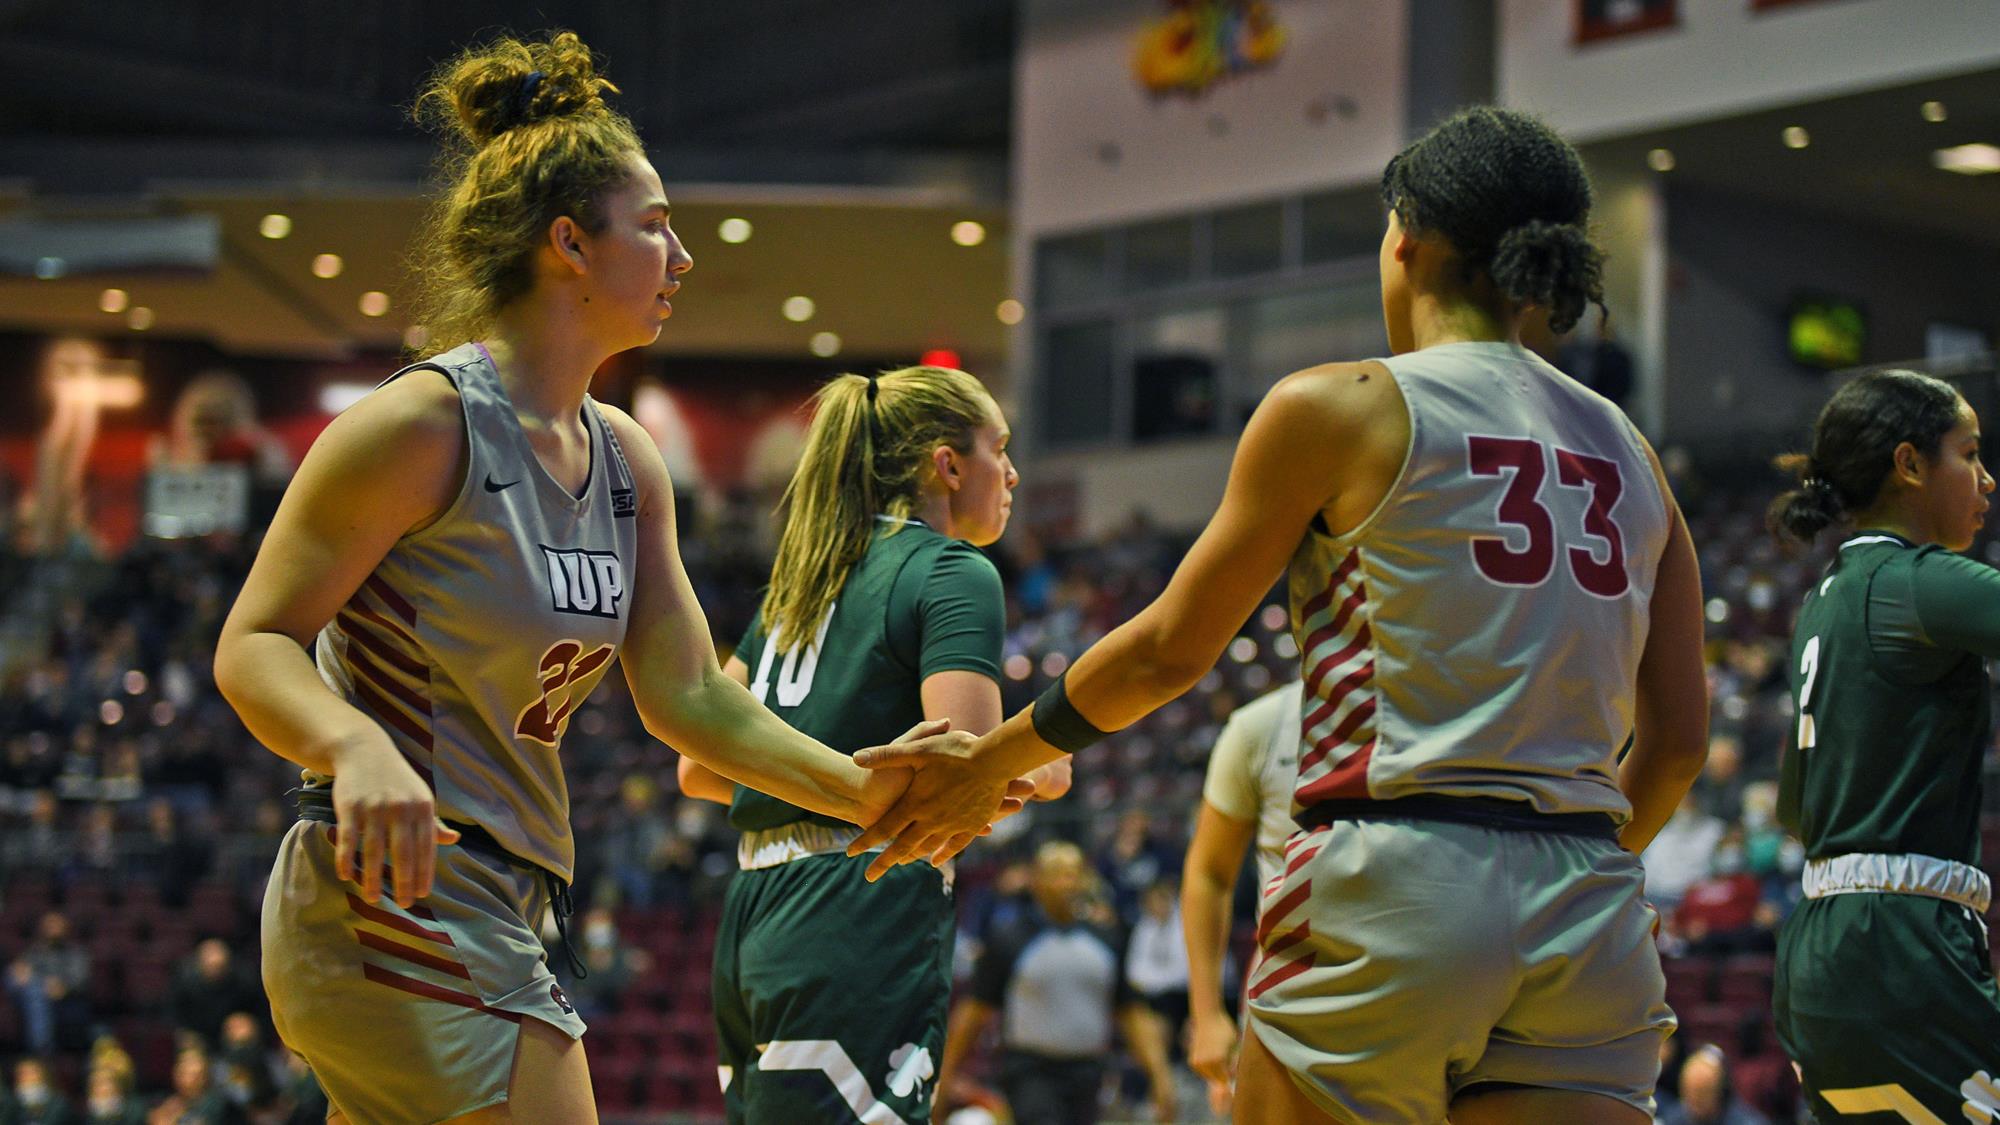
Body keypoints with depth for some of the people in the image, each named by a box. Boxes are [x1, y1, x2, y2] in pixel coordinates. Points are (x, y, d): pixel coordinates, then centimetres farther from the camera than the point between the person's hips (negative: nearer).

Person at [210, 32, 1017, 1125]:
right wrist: (360, 750, -35)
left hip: (499, 908, 9)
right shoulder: (424, 422, -13)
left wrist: (859, 788, -2)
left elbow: (688, 698, 11)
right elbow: (252, 647, -14)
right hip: (397, 897, -9)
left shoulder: (625, 461, 12)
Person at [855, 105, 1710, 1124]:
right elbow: (1678, 742, 13)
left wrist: (985, 763, 17)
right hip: (1589, 918, 5)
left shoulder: (1335, 407, 0)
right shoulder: (1629, 453, 14)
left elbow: (1169, 649, 4)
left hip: (1394, 890, -4)